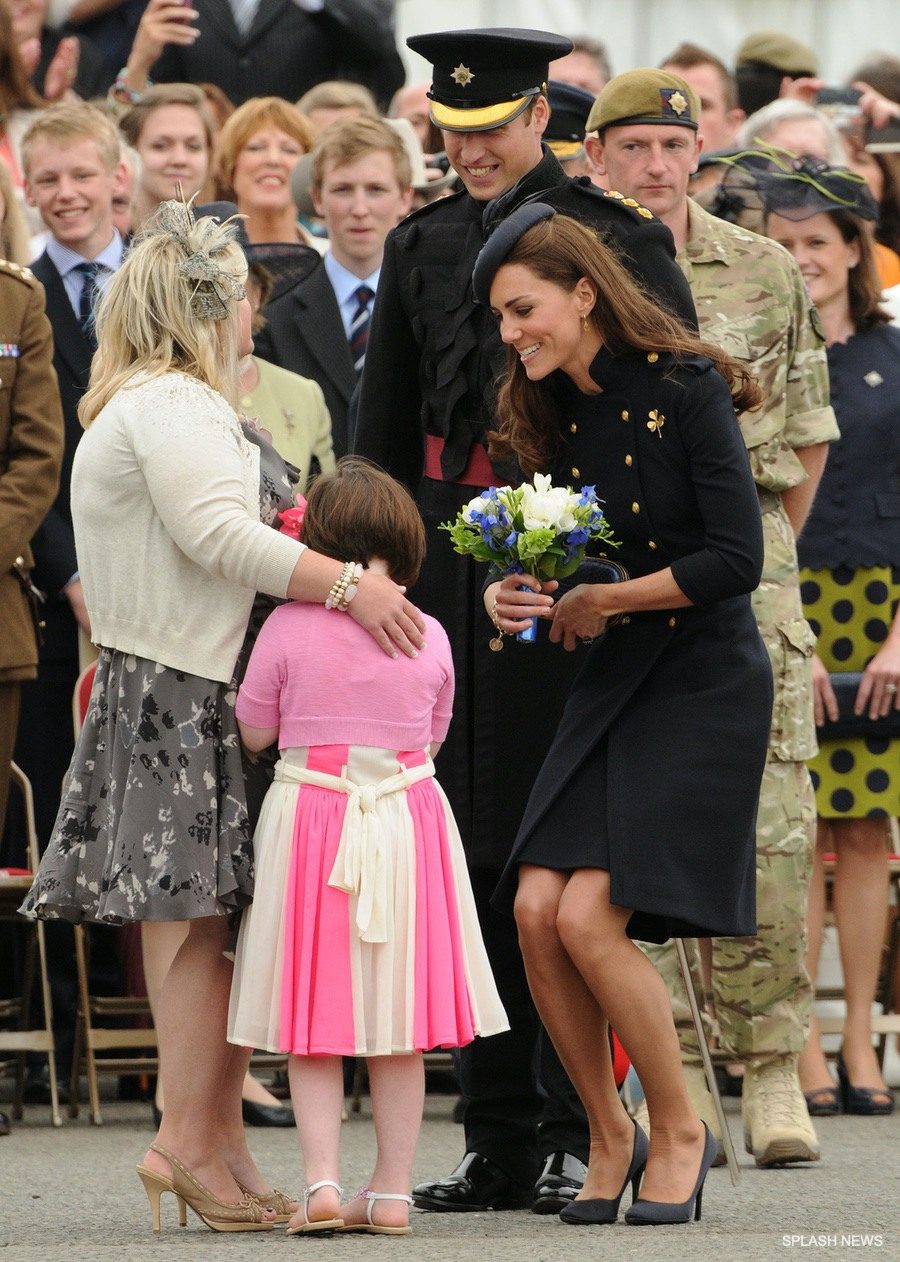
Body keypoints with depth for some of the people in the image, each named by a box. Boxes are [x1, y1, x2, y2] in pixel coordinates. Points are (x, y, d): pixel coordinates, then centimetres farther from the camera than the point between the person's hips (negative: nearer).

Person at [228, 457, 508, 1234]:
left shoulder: (288, 629, -7)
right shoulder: (429, 637, -1)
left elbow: (252, 732, 2)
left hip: (311, 813, -2)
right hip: (408, 814, 2)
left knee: (314, 1026, 4)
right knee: (399, 1029, 8)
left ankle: (322, 1178, -8)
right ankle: (392, 1190, 10)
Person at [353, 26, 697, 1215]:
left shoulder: (618, 238, -4)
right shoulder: (420, 246, 12)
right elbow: (385, 430, 17)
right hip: (451, 559, 5)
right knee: (475, 848, 7)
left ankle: (575, 1136, -1)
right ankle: (499, 1141, 13)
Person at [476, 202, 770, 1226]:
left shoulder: (684, 391, -13)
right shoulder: (552, 414, 7)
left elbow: (736, 560, -18)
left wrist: (600, 601, -12)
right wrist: (512, 595, -7)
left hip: (704, 683, -6)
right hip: (609, 682, 6)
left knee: (591, 915, -16)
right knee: (536, 908, -8)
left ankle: (679, 1131, 3)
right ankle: (610, 1137, 8)